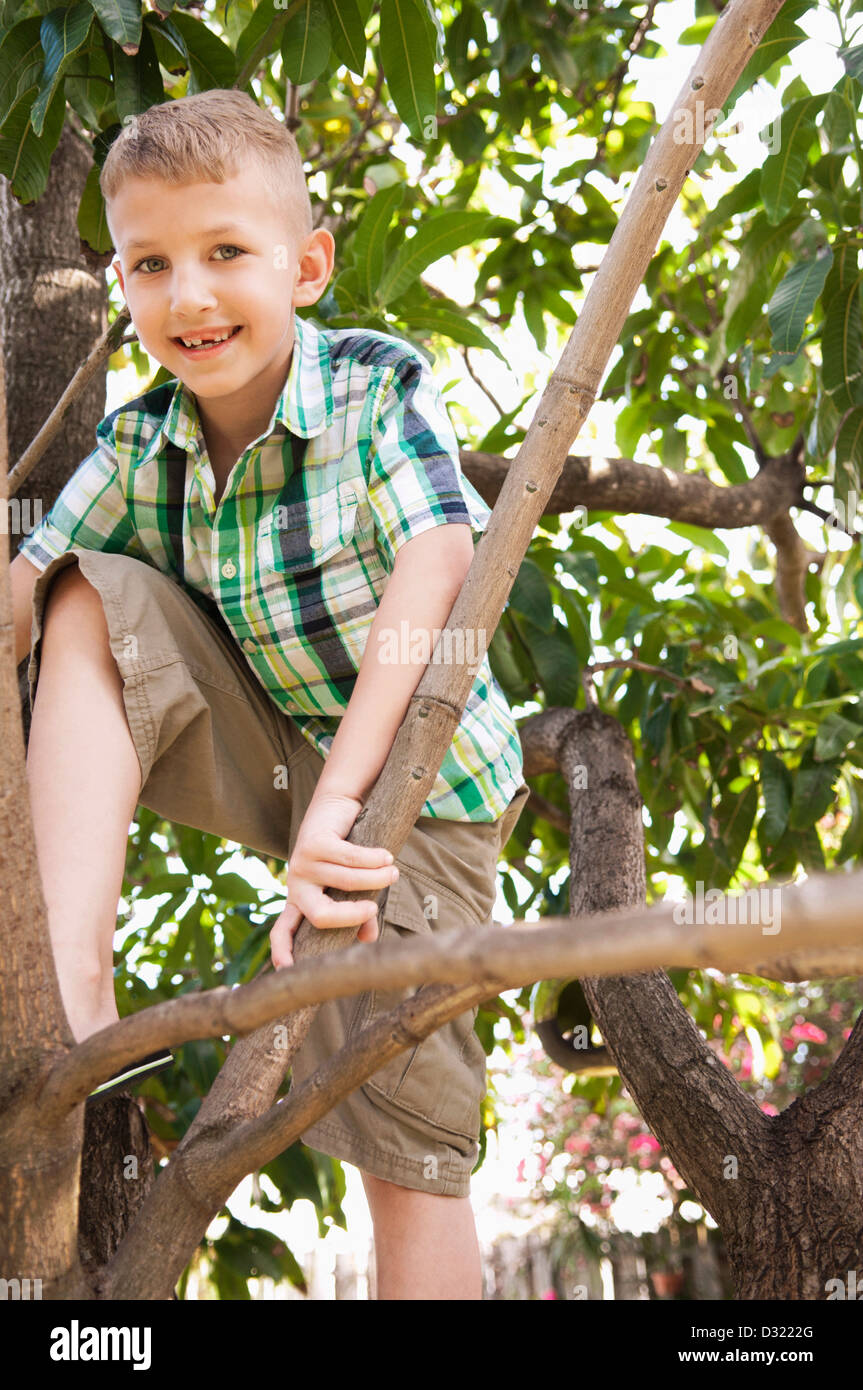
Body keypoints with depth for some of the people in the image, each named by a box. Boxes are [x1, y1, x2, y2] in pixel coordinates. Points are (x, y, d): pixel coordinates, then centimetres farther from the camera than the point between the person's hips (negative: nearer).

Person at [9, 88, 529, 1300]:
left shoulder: (379, 385, -18)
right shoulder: (140, 448, -4)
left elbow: (433, 580, -30)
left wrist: (342, 804, -39)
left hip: (408, 784, -4)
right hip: (271, 759, 4)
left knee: (410, 1148, -6)